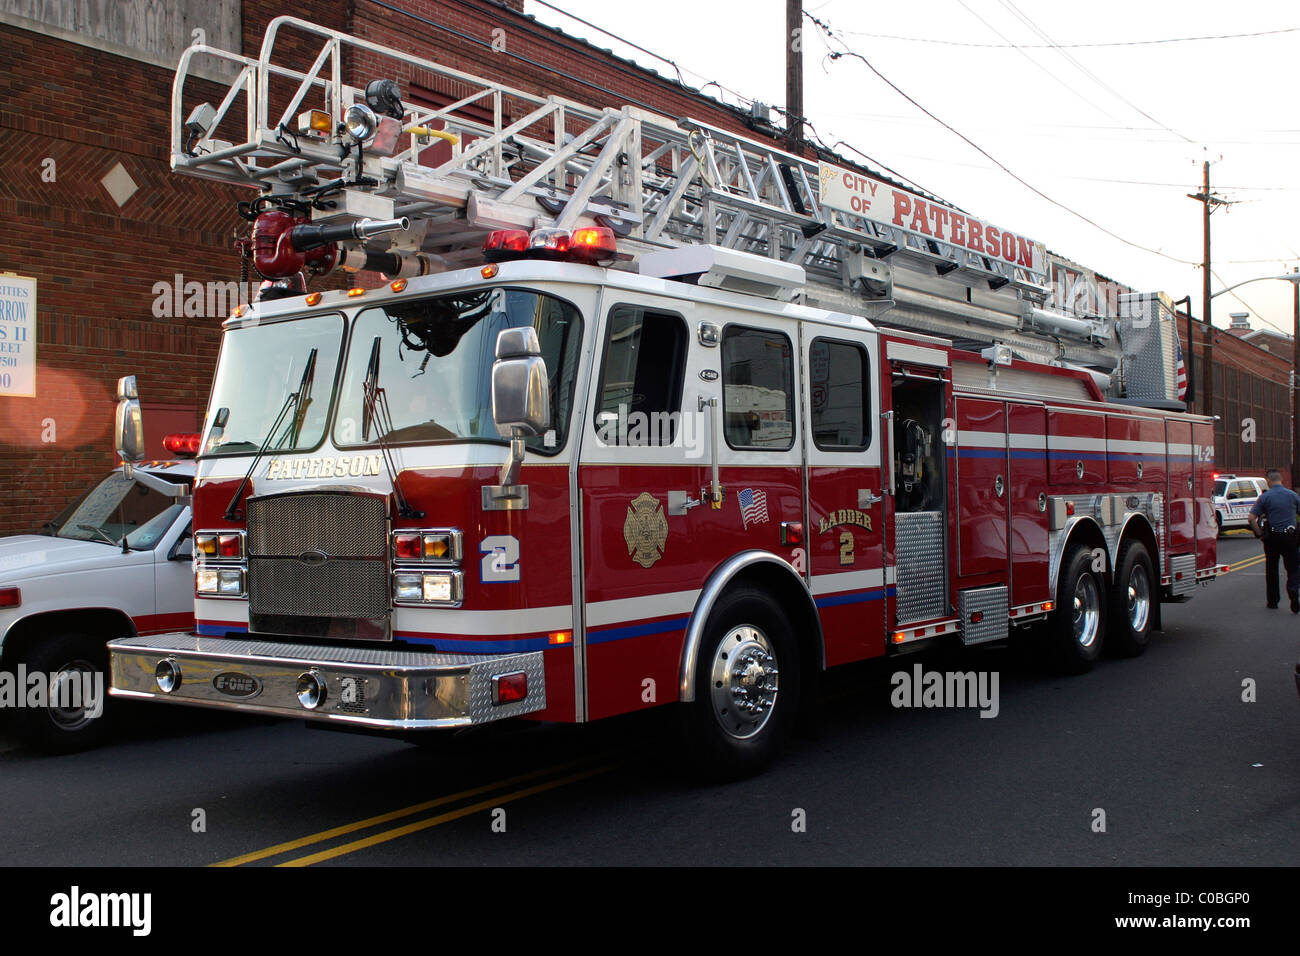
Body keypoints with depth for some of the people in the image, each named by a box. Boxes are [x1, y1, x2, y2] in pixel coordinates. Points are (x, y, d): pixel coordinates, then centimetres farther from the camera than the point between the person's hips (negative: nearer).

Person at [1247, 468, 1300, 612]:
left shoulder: (1264, 497, -5)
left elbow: (1251, 519, -12)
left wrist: (1260, 534, -1)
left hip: (1272, 537, 0)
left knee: (1271, 569, 11)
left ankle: (1272, 600, 17)